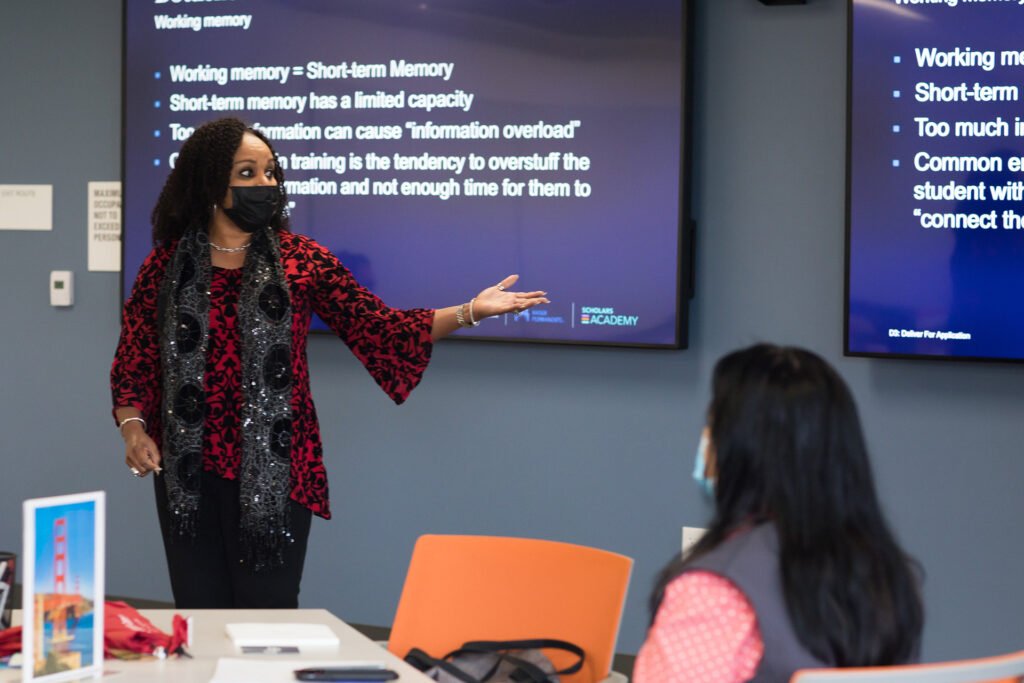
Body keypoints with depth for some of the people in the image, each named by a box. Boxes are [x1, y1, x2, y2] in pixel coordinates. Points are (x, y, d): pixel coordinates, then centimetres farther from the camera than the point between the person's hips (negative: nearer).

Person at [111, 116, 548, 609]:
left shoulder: (300, 261, 3)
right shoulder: (165, 267, 4)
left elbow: (377, 327, 0)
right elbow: (133, 363, 9)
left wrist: (470, 312, -10)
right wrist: (133, 428, -7)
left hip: (273, 474, -1)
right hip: (189, 475, 1)